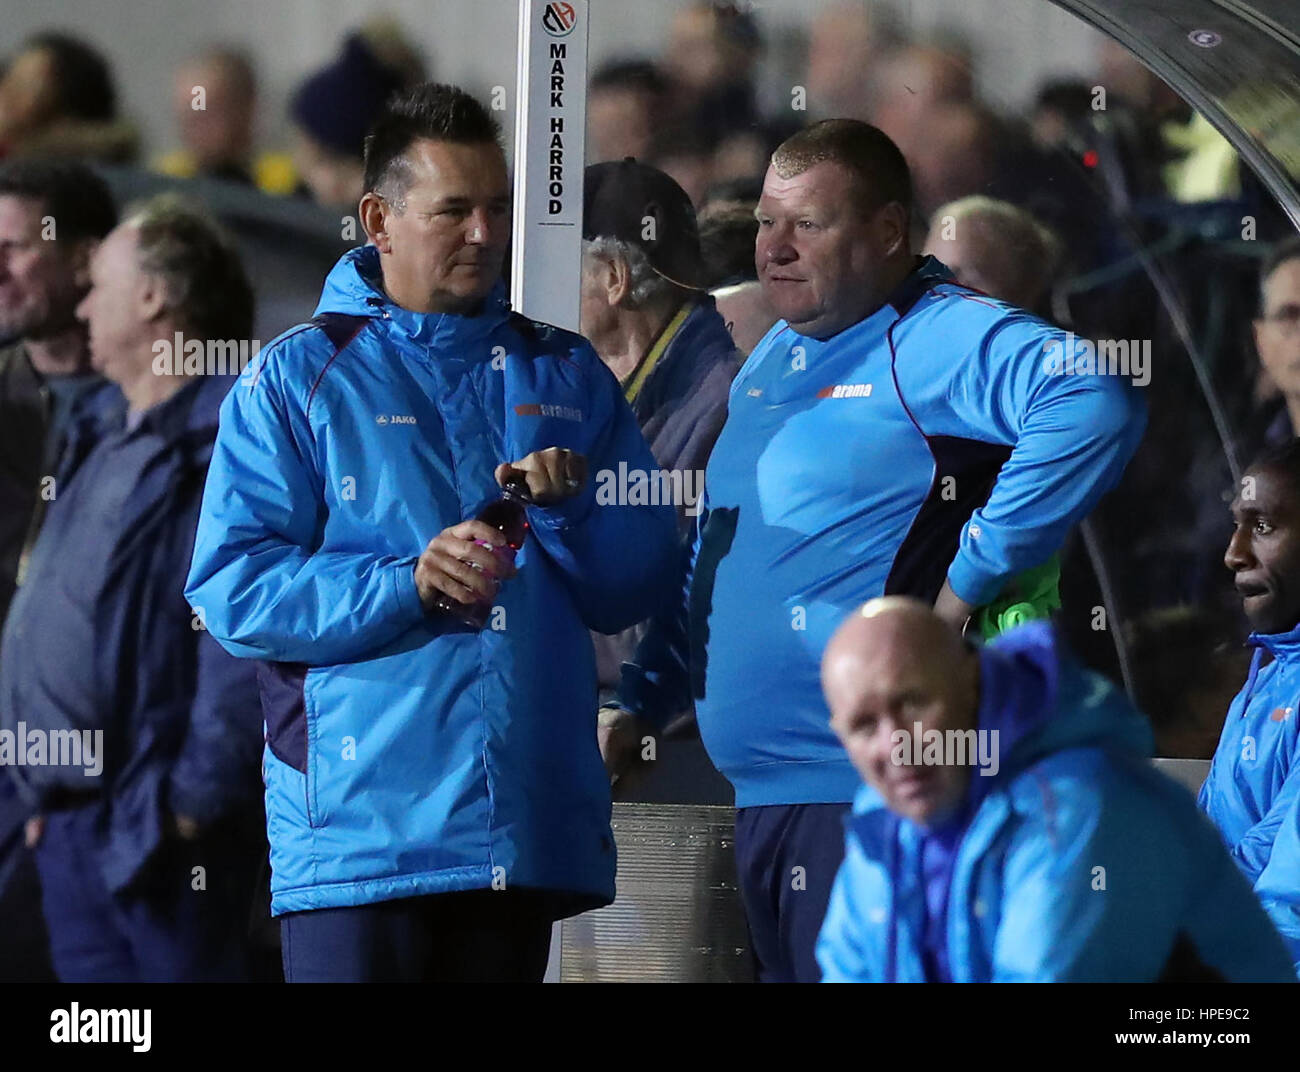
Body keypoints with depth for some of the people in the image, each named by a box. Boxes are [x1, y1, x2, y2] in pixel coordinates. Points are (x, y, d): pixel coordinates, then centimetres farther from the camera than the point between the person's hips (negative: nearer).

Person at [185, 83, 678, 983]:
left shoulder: (566, 374, 16)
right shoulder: (299, 379, 4)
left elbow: (638, 586, 13)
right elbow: (232, 588, -7)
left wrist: (569, 508, -7)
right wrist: (406, 585, -18)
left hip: (528, 830, 4)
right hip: (361, 831, -4)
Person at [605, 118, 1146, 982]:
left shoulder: (950, 343, -11)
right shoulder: (774, 359, 19)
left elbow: (1094, 408, -30)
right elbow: (711, 556, 29)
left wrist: (969, 579, -25)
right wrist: (637, 706, 22)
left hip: (872, 803, -10)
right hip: (763, 801, 10)